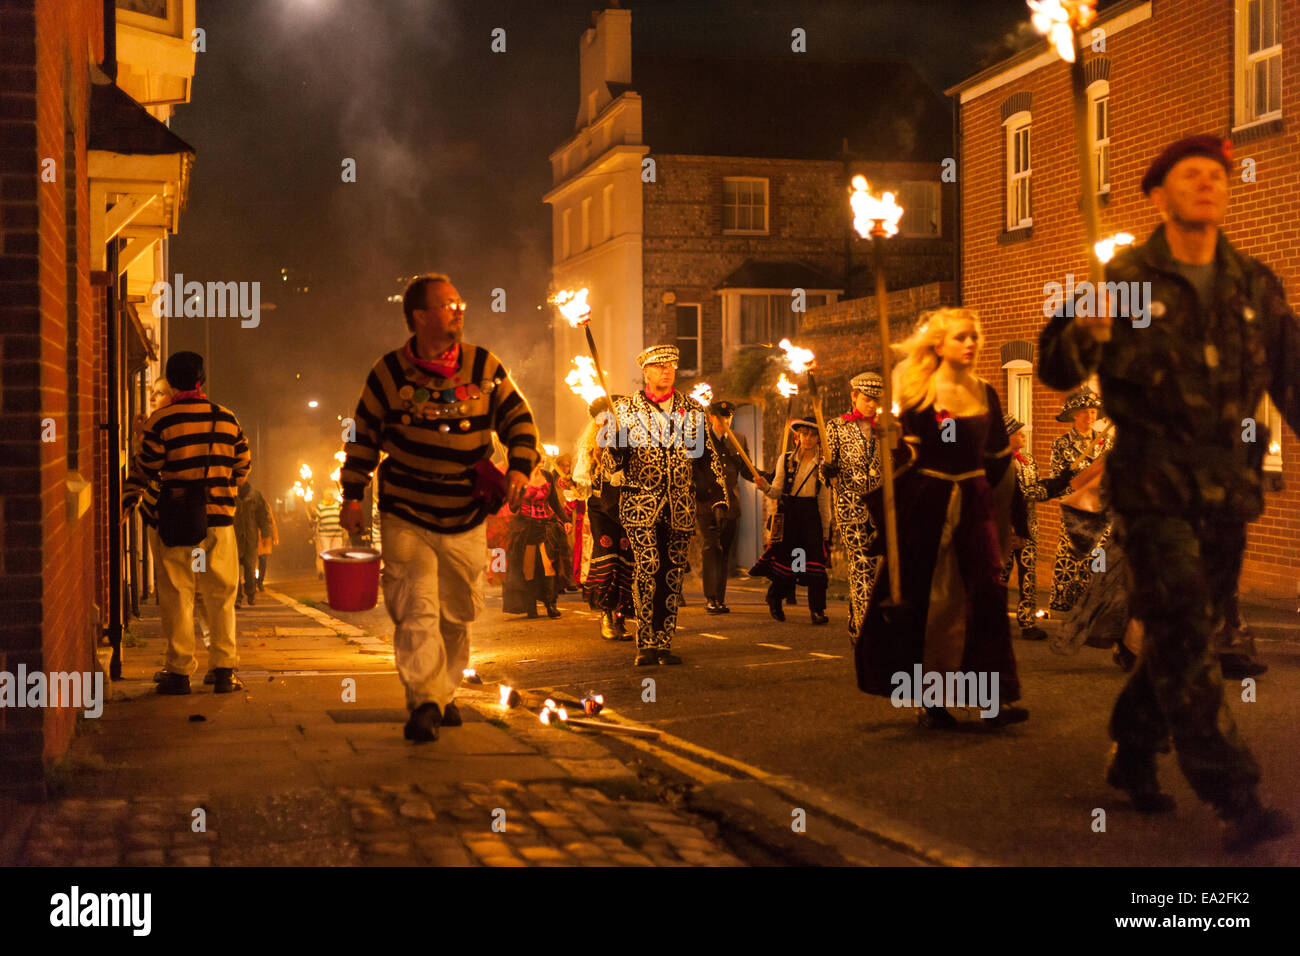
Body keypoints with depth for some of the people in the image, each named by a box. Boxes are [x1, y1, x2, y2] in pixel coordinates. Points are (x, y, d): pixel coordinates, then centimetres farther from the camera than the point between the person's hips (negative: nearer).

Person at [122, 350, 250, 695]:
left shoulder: (161, 420, -6)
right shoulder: (227, 418, 4)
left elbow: (145, 470, -2)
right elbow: (242, 466, 13)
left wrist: (126, 499, 15)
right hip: (218, 518, 2)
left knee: (176, 595, 4)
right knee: (221, 595, 9)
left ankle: (179, 671, 4)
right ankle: (224, 670, 7)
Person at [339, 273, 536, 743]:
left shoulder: (484, 367, 0)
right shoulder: (390, 372, -3)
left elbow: (519, 418, 7)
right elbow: (364, 435, 5)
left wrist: (519, 467, -10)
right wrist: (353, 496, 1)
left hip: (466, 518, 3)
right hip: (406, 515, -2)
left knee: (458, 613, 10)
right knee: (416, 608, -13)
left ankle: (444, 693, 28)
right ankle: (424, 703, -16)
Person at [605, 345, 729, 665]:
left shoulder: (693, 411, 13)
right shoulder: (624, 409, 6)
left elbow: (709, 456, 14)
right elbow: (607, 447, 4)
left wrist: (719, 497, 5)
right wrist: (616, 462, -20)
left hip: (680, 507, 3)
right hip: (641, 503, -3)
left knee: (672, 576, 3)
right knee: (647, 567, -16)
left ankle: (663, 644, 11)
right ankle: (646, 644, -11)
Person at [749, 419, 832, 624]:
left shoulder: (823, 464, 5)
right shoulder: (785, 460, 5)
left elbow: (825, 500, 7)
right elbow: (776, 492, 1)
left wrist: (826, 530, 6)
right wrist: (765, 487, -21)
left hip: (811, 514, 0)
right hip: (788, 511, 0)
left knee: (815, 560, -8)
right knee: (783, 559, 4)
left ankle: (818, 610, -6)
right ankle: (774, 599, 29)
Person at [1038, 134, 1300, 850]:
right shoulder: (1124, 279, -2)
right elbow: (1056, 369, -5)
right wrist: (1086, 333, -27)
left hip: (1228, 490, 5)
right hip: (1153, 487, -5)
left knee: (1181, 636, 14)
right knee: (1183, 639, -12)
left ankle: (1131, 757, 33)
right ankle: (1234, 798, -12)